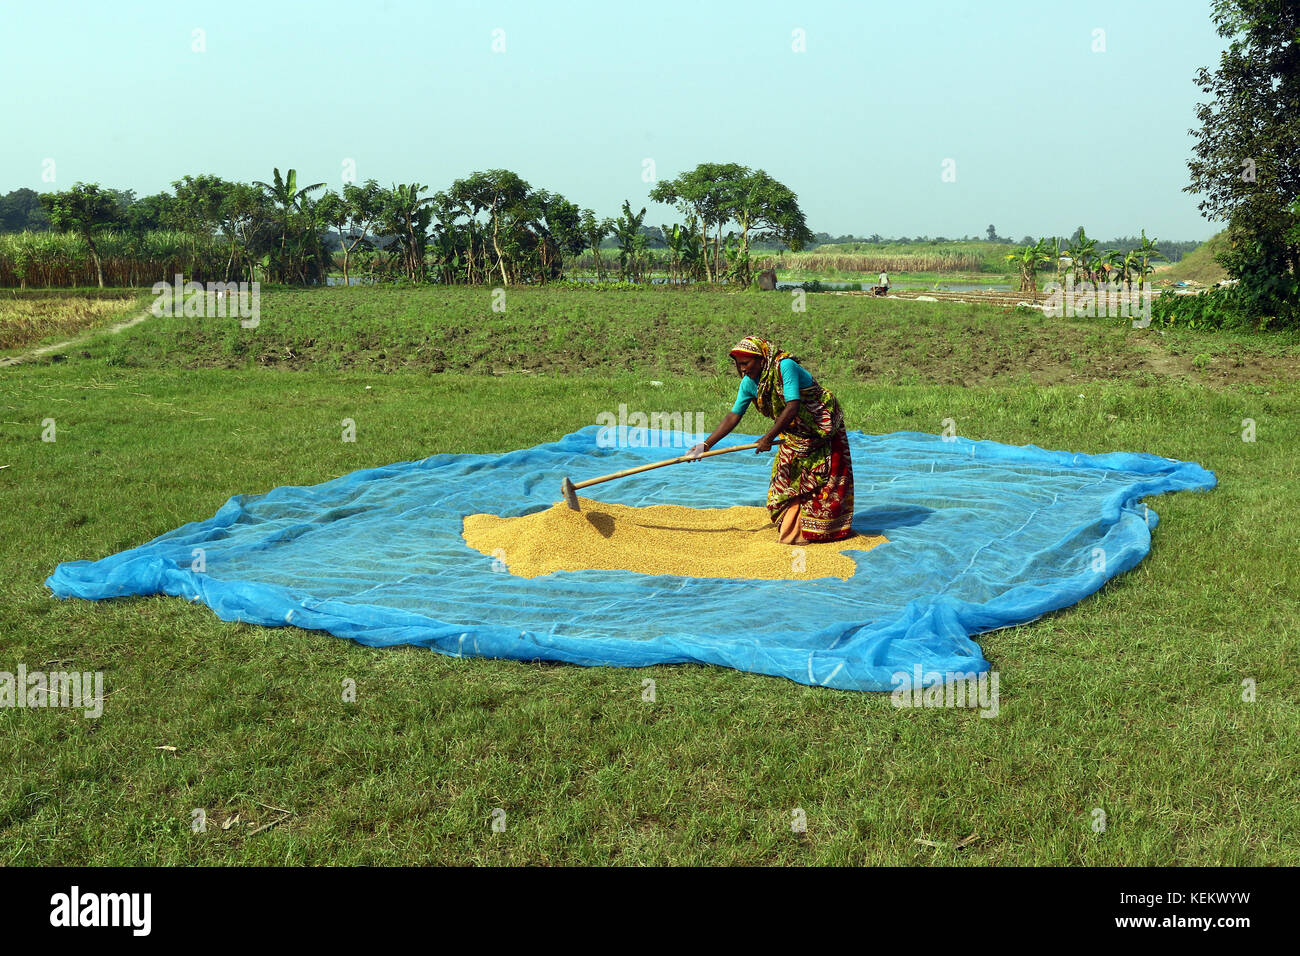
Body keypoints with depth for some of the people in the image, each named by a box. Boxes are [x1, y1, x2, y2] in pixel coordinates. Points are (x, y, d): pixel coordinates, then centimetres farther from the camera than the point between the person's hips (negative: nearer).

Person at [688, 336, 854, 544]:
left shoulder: (784, 366, -29)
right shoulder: (748, 383, -7)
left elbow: (793, 406, -35)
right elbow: (733, 416, -2)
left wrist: (769, 438, -32)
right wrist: (706, 445, -7)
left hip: (822, 427, -7)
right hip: (794, 435, 7)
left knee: (821, 479, -1)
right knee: (787, 479, 3)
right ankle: (793, 530, 10)